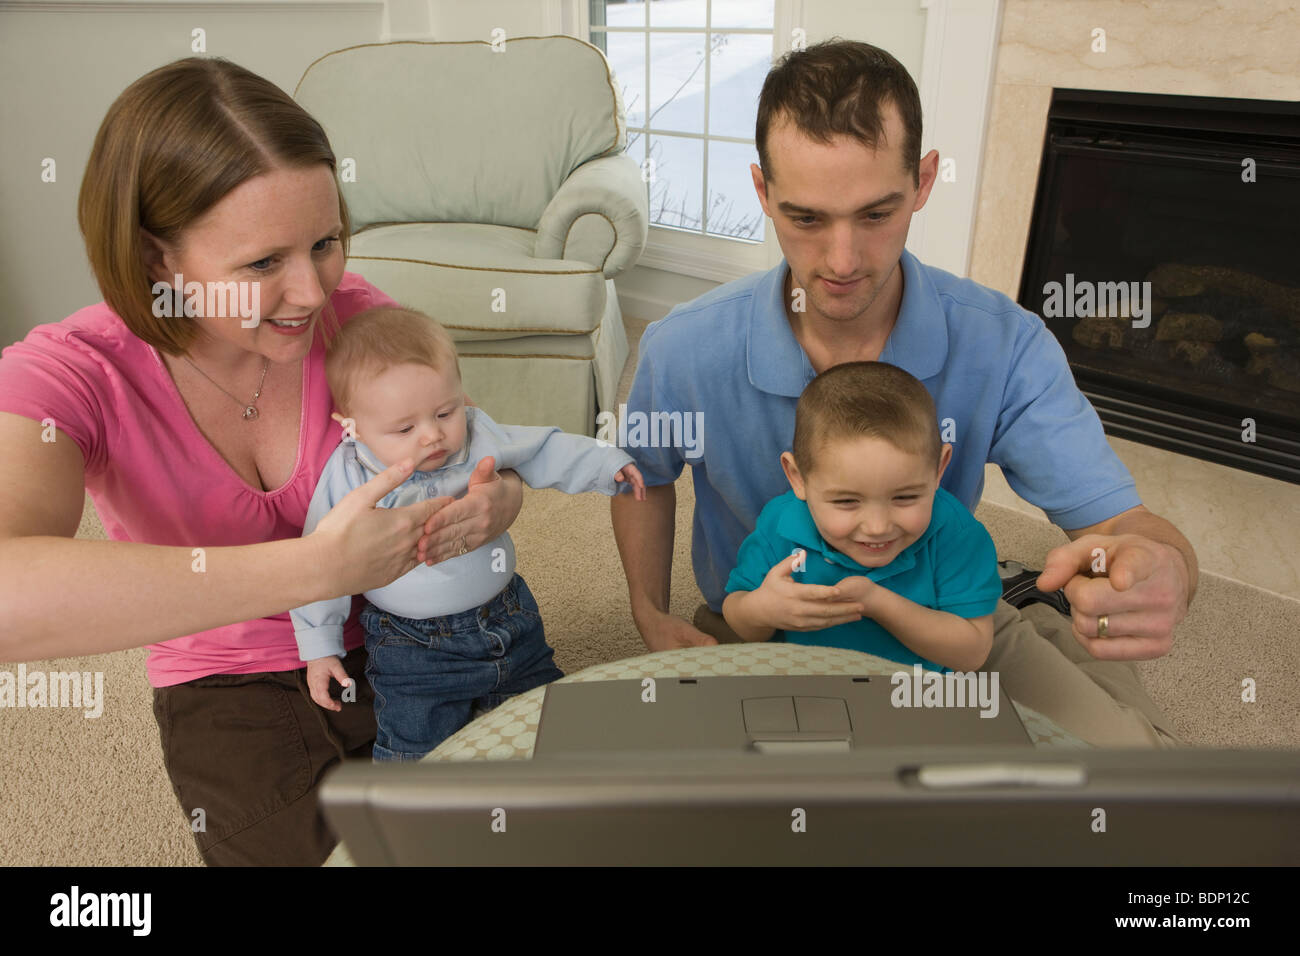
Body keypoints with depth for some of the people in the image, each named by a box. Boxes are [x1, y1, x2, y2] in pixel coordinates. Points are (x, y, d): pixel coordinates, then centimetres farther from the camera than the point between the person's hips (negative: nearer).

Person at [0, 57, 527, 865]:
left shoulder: (354, 313, -13)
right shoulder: (69, 375, -19)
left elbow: (469, 456, -3)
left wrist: (495, 503, -28)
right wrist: (319, 566, -44)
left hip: (400, 640, 2)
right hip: (235, 686, -1)